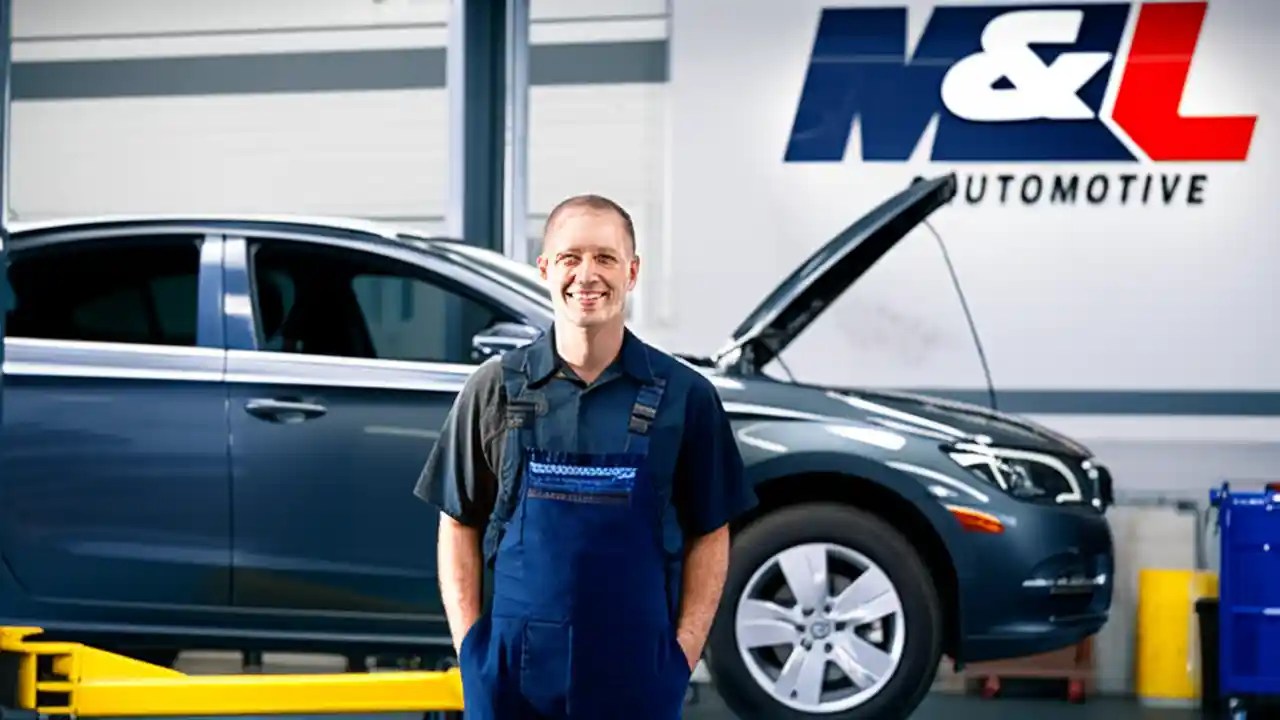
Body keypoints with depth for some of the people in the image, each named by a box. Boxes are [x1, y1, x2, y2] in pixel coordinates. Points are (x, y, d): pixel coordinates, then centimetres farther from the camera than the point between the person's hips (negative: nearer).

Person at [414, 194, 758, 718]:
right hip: (511, 673, 1)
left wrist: (685, 651, -4)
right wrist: (468, 642, -2)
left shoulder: (683, 396, 1)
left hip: (636, 675, 0)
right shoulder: (494, 389, 2)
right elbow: (459, 525, 7)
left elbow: (708, 536, 5)